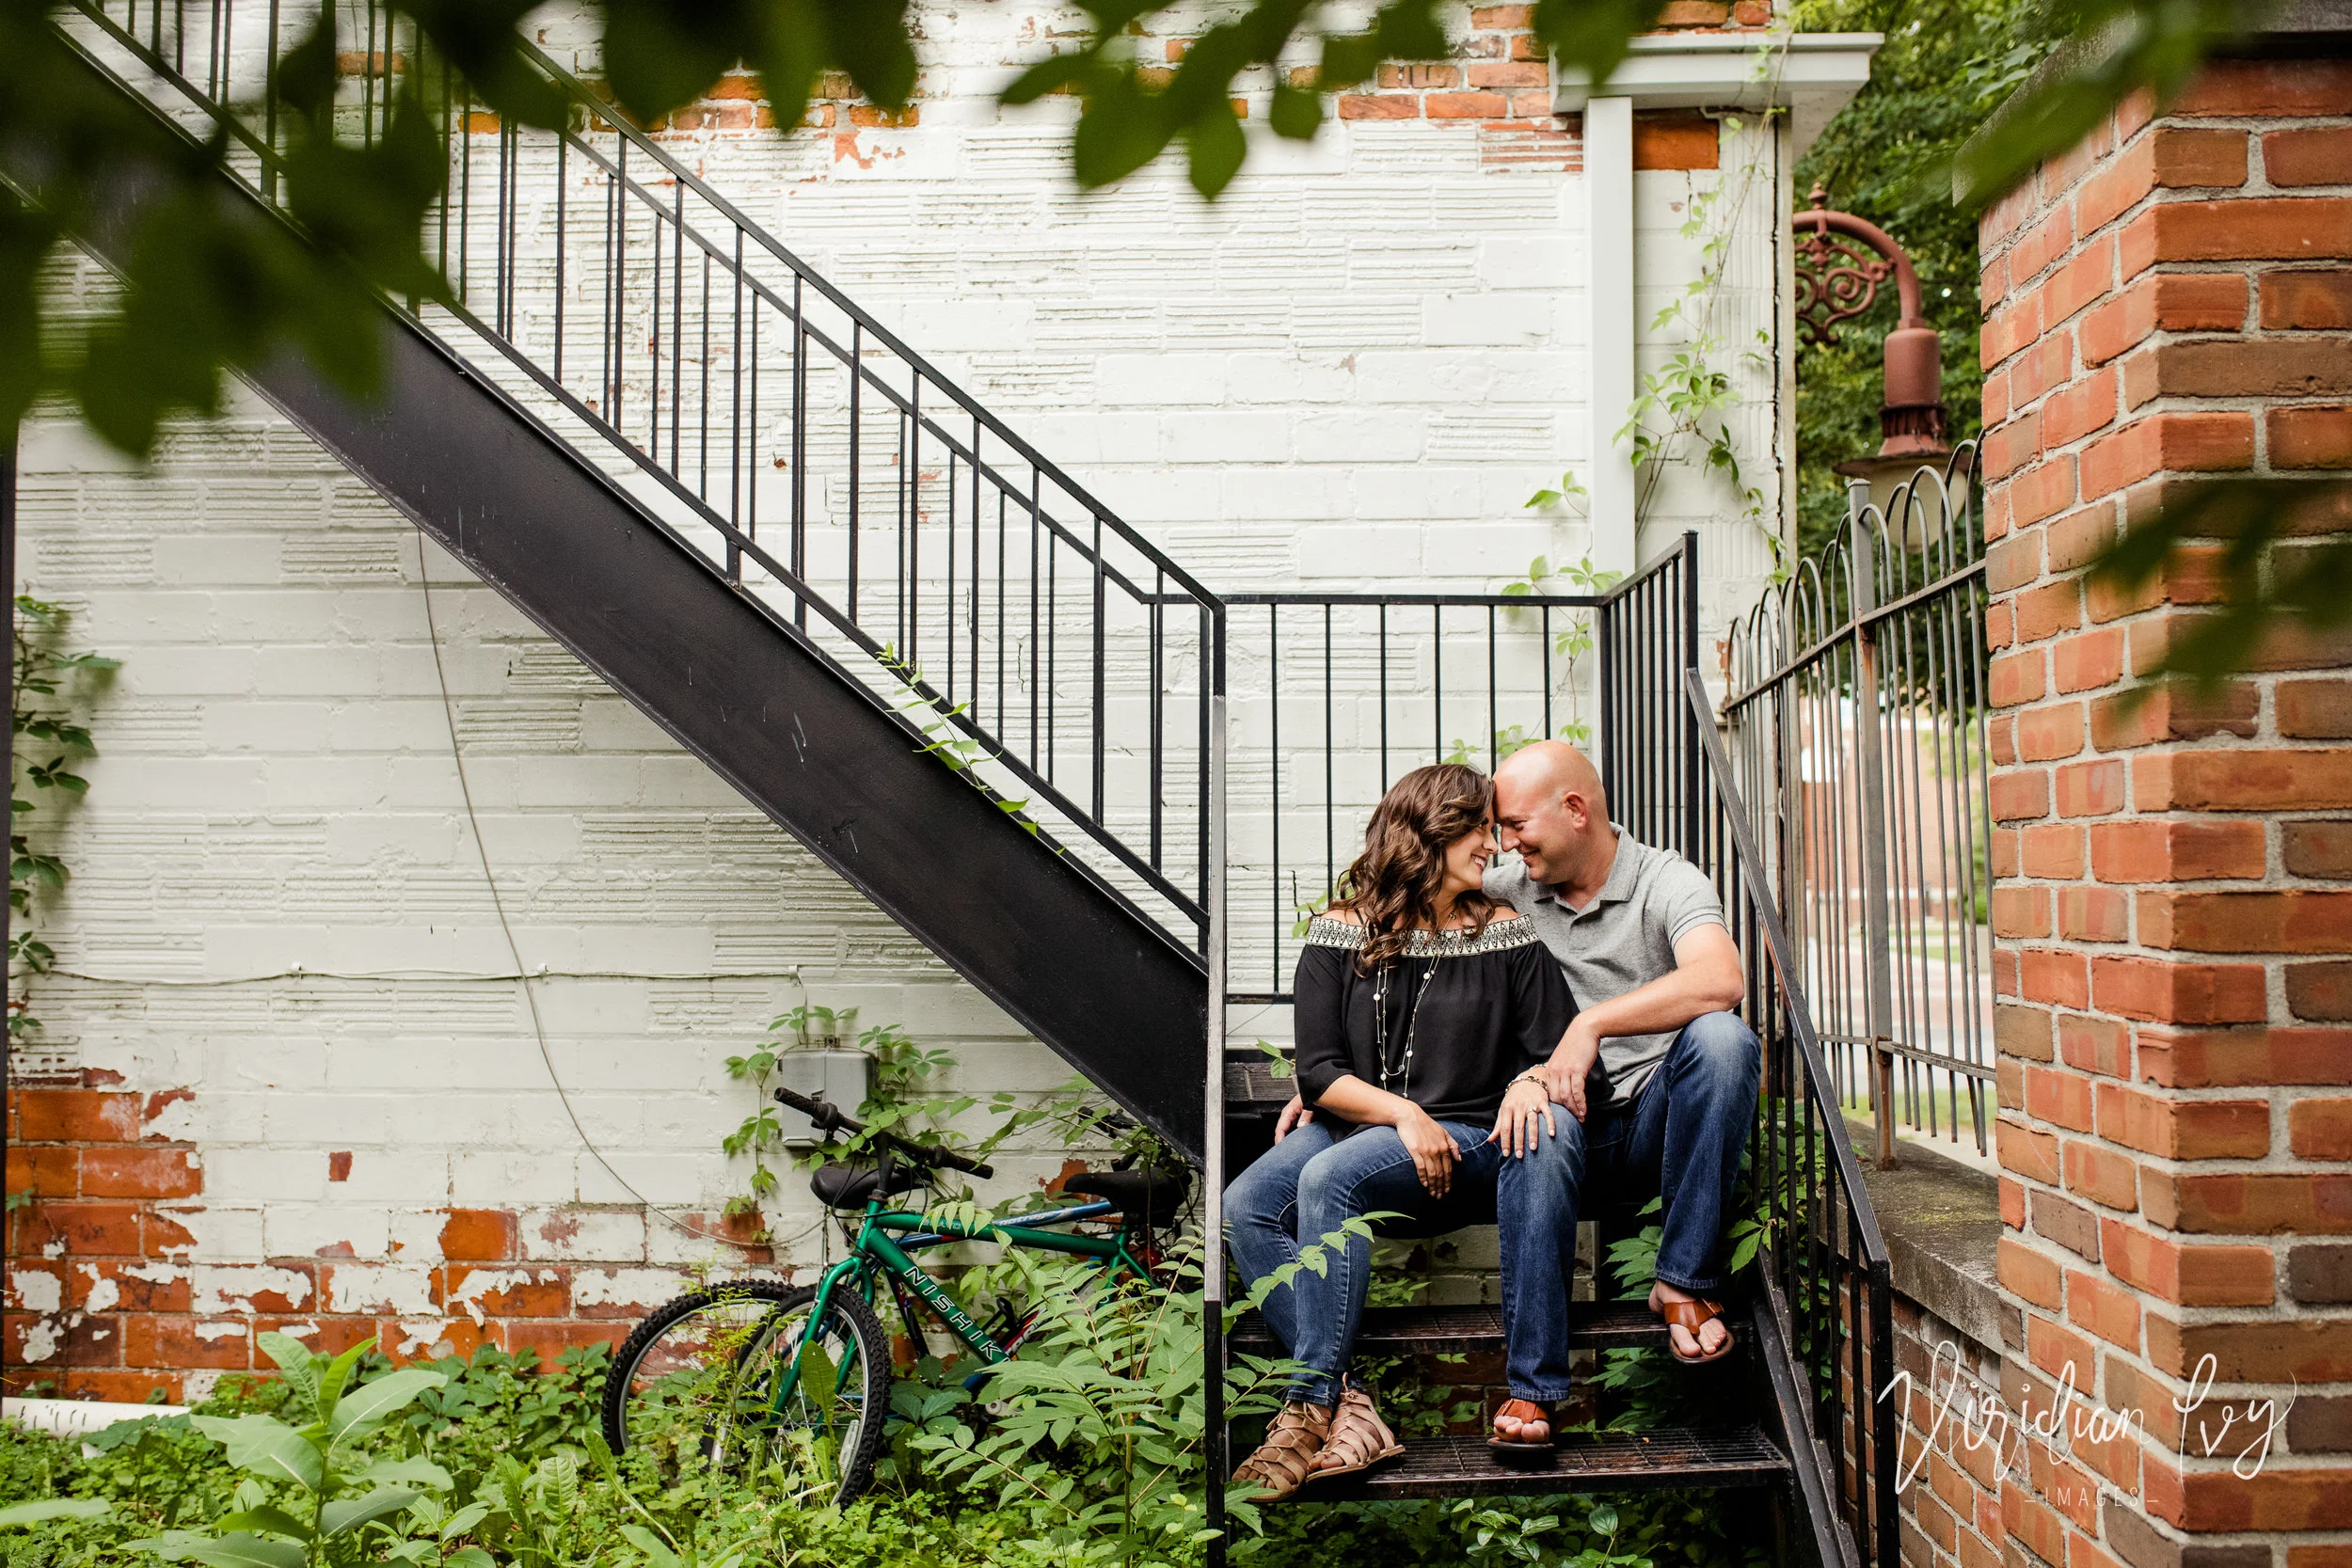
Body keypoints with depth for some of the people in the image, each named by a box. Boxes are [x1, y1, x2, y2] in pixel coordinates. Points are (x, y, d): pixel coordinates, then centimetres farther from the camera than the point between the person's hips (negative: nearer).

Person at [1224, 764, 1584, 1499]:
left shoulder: (1505, 934, 9)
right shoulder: (1342, 934, 7)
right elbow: (1318, 1072, 0)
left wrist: (1532, 1081, -16)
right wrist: (1403, 1114, -14)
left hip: (1470, 1140, -2)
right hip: (1356, 1126, 2)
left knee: (1330, 1176, -31)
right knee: (1247, 1205, -26)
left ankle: (1314, 1406, -27)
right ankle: (1346, 1409, -32)